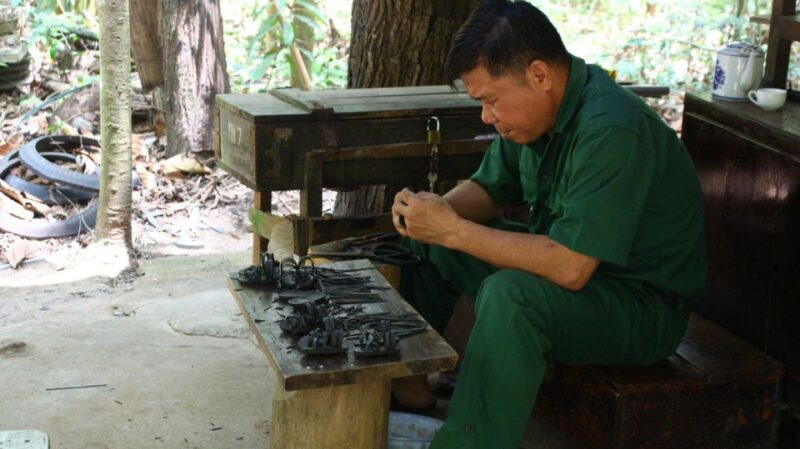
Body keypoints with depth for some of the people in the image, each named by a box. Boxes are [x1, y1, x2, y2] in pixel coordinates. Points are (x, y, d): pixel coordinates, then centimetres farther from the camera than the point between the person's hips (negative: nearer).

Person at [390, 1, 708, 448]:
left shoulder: (610, 130, -29)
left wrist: (455, 230, -28)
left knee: (509, 295, -37)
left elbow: (570, 268, -34)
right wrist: (437, 210, -11)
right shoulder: (540, 107, -2)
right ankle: (407, 381, 14)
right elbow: (489, 188, 11)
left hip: (643, 305, -9)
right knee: (424, 240, 9)